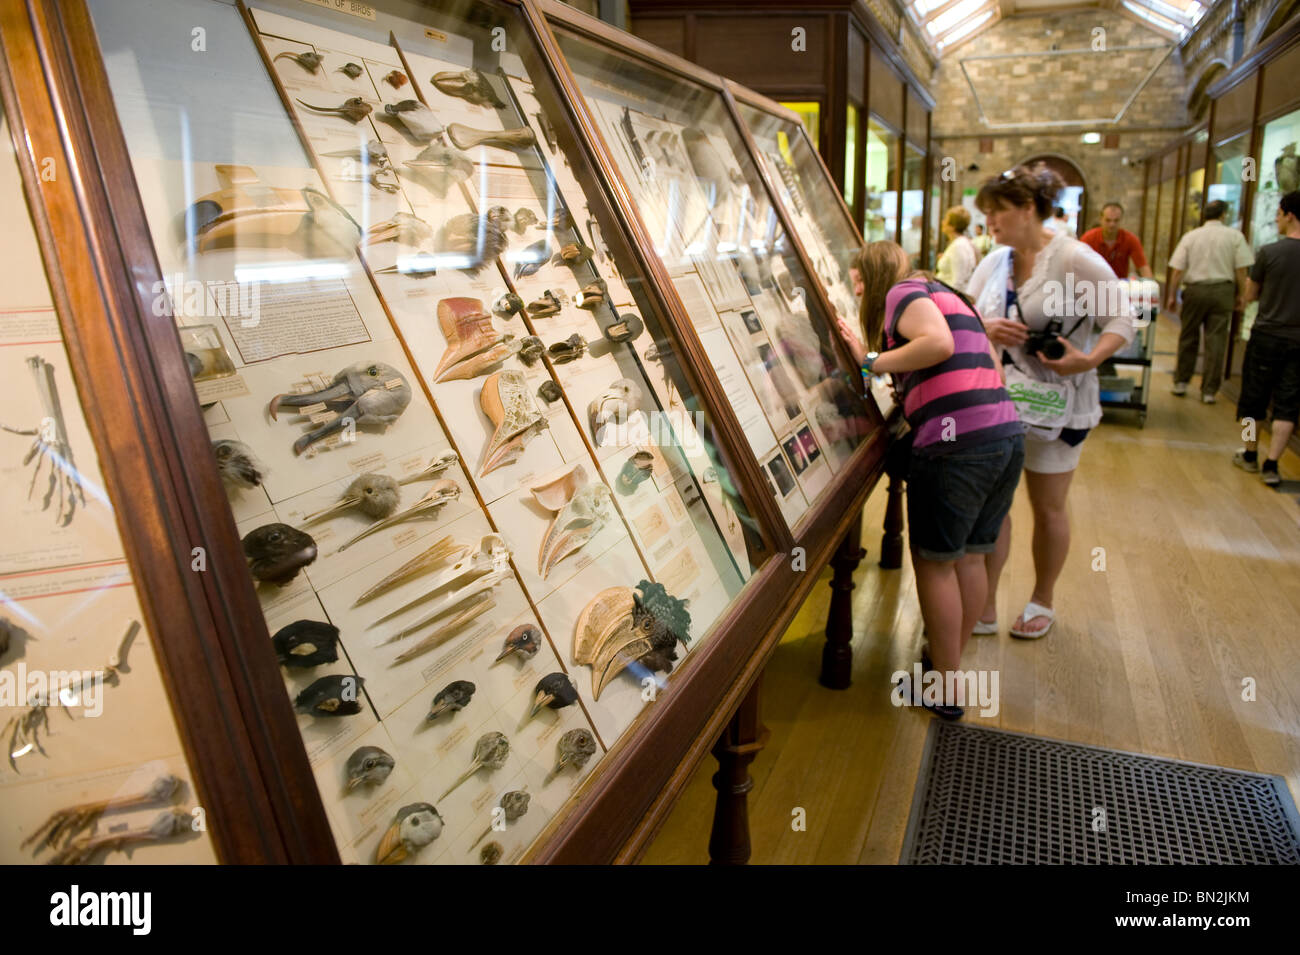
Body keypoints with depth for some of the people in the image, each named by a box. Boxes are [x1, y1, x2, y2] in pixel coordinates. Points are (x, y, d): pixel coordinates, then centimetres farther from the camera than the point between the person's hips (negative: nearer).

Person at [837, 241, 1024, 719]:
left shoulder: (903, 291, 1)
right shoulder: (950, 297, 26)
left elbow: (938, 342, -19)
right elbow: (995, 371, 21)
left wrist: (871, 362, -10)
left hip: (956, 443, -9)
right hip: (1007, 434, 9)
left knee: (934, 561, 3)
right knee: (970, 557, 17)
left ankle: (945, 691, 13)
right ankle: (950, 662, 31)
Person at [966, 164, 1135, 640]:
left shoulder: (1075, 259, -12)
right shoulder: (994, 262, 6)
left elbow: (1121, 320, -11)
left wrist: (1088, 359, -29)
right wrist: (986, 328, -15)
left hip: (1055, 401, -5)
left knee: (1048, 508, 11)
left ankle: (1042, 602, 31)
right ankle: (984, 608, 15)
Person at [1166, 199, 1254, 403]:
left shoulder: (1190, 237, 1)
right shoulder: (1235, 236, 0)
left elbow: (1177, 270, -2)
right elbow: (1241, 270, -1)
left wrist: (1172, 295, 5)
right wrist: (1241, 294, 9)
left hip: (1195, 290, 1)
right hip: (1222, 290, 0)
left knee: (1188, 338, 12)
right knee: (1216, 341, 2)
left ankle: (1181, 382, 18)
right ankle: (1209, 391, 5)